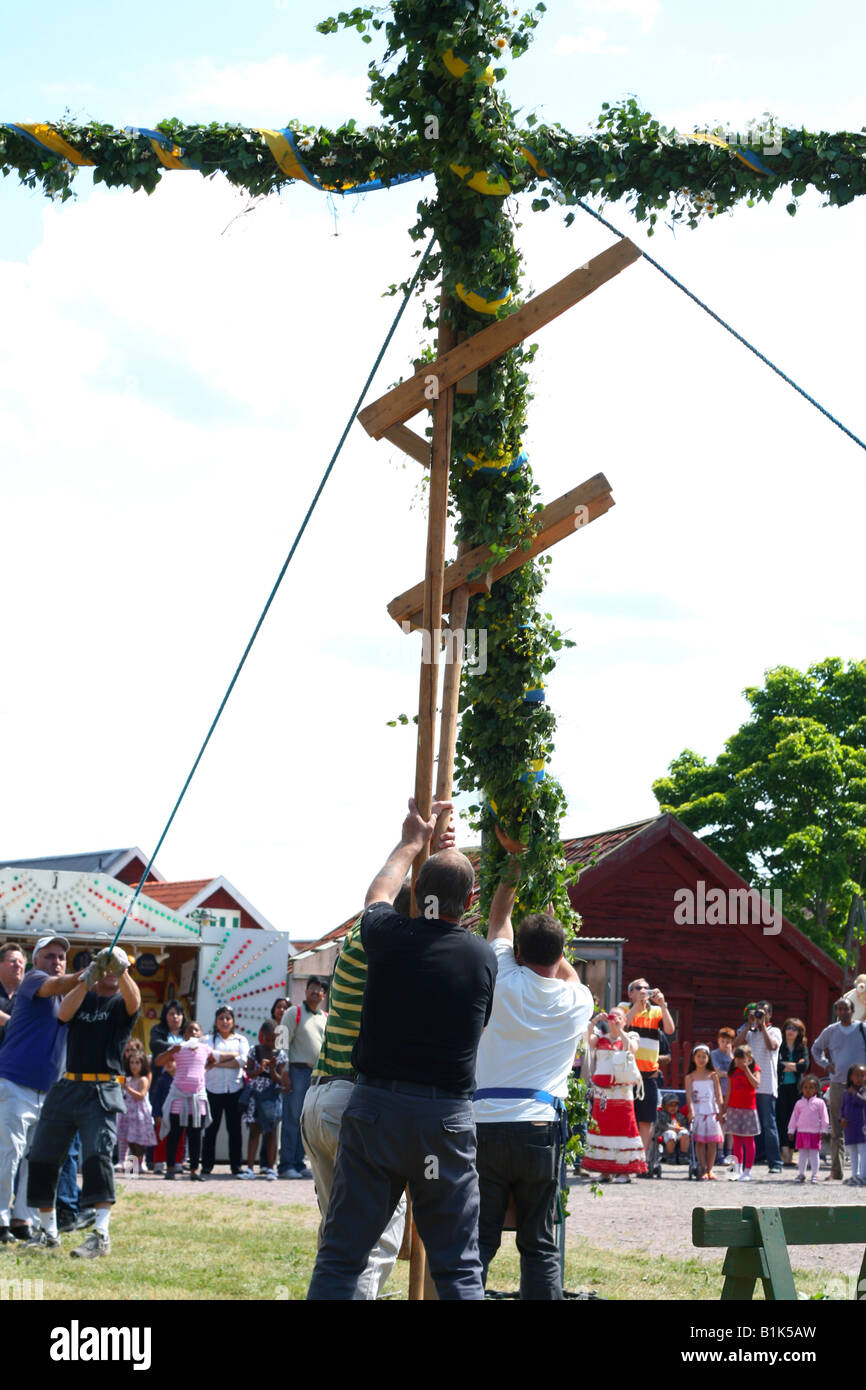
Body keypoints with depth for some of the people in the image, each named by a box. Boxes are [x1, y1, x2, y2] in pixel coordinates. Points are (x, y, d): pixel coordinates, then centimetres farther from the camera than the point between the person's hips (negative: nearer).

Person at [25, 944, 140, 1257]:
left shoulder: (121, 1004, 5)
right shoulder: (83, 997, 15)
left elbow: (133, 1001, -19)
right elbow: (64, 1014, -6)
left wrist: (121, 969, -37)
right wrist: (86, 981, -21)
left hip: (102, 1092, -5)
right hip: (66, 1087, 5)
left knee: (97, 1155, -19)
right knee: (42, 1156, 6)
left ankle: (101, 1235, -21)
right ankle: (48, 1231, 19)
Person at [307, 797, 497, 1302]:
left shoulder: (388, 937, -1)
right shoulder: (483, 957, -1)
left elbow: (379, 893, 22)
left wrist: (412, 842, 39)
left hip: (376, 1108, 0)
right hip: (448, 1118, 0)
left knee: (341, 1256, 5)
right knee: (458, 1267, 6)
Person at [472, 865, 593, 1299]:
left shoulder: (506, 983, 1)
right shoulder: (579, 1001, 6)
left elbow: (498, 920, 19)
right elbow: (567, 972, 33)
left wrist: (514, 871, 31)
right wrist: (549, 942, 43)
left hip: (484, 1123, -1)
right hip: (540, 1129, 1)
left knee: (477, 1242, 0)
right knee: (540, 1246, 7)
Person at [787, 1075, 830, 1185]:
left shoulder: (819, 1102, 0)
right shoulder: (799, 1103, 9)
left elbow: (824, 1117, 1)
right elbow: (794, 1117, 13)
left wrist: (823, 1130, -4)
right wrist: (791, 1130, 11)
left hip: (815, 1133, -3)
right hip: (801, 1132, 3)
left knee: (814, 1154, 1)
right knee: (802, 1154, 7)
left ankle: (815, 1175, 8)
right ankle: (802, 1174, 15)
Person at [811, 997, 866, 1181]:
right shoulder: (830, 1031, 10)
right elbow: (816, 1048, 26)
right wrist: (826, 1064, 11)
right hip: (837, 1084, 3)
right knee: (837, 1131, 3)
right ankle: (836, 1171, 6)